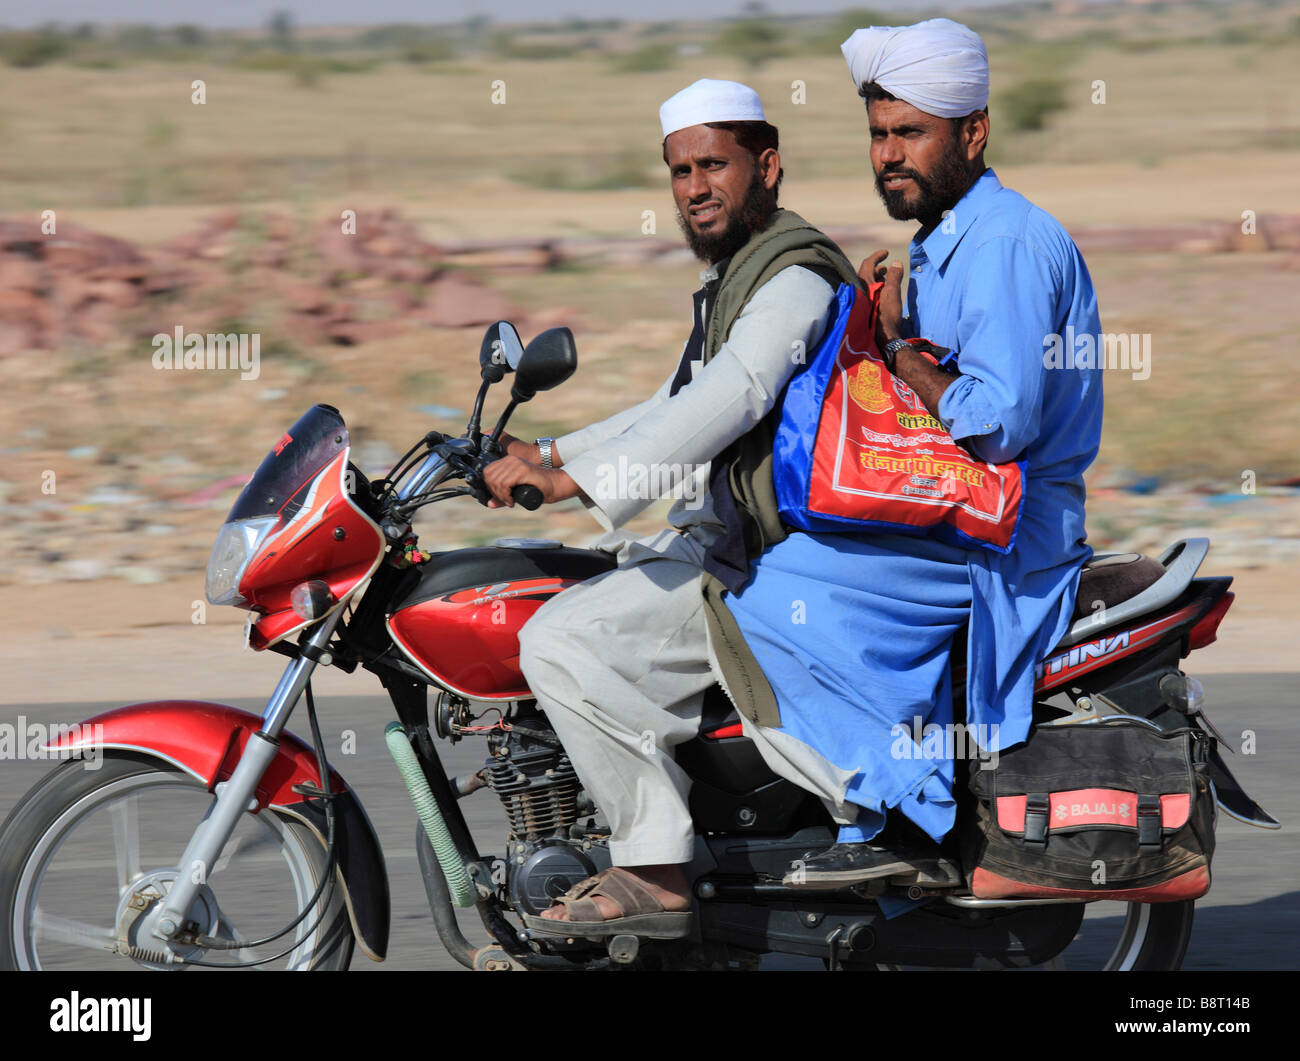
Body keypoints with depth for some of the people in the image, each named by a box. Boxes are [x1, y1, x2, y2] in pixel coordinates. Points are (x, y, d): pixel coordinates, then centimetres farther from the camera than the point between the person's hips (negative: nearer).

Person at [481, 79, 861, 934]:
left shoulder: (796, 278, -16)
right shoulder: (734, 276, 20)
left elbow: (730, 399, -31)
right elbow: (676, 412, 29)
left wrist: (582, 479, -37)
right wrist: (551, 454, 18)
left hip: (768, 568, -11)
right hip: (719, 540, 11)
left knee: (561, 642, -22)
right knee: (550, 593, 22)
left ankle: (656, 875, -18)